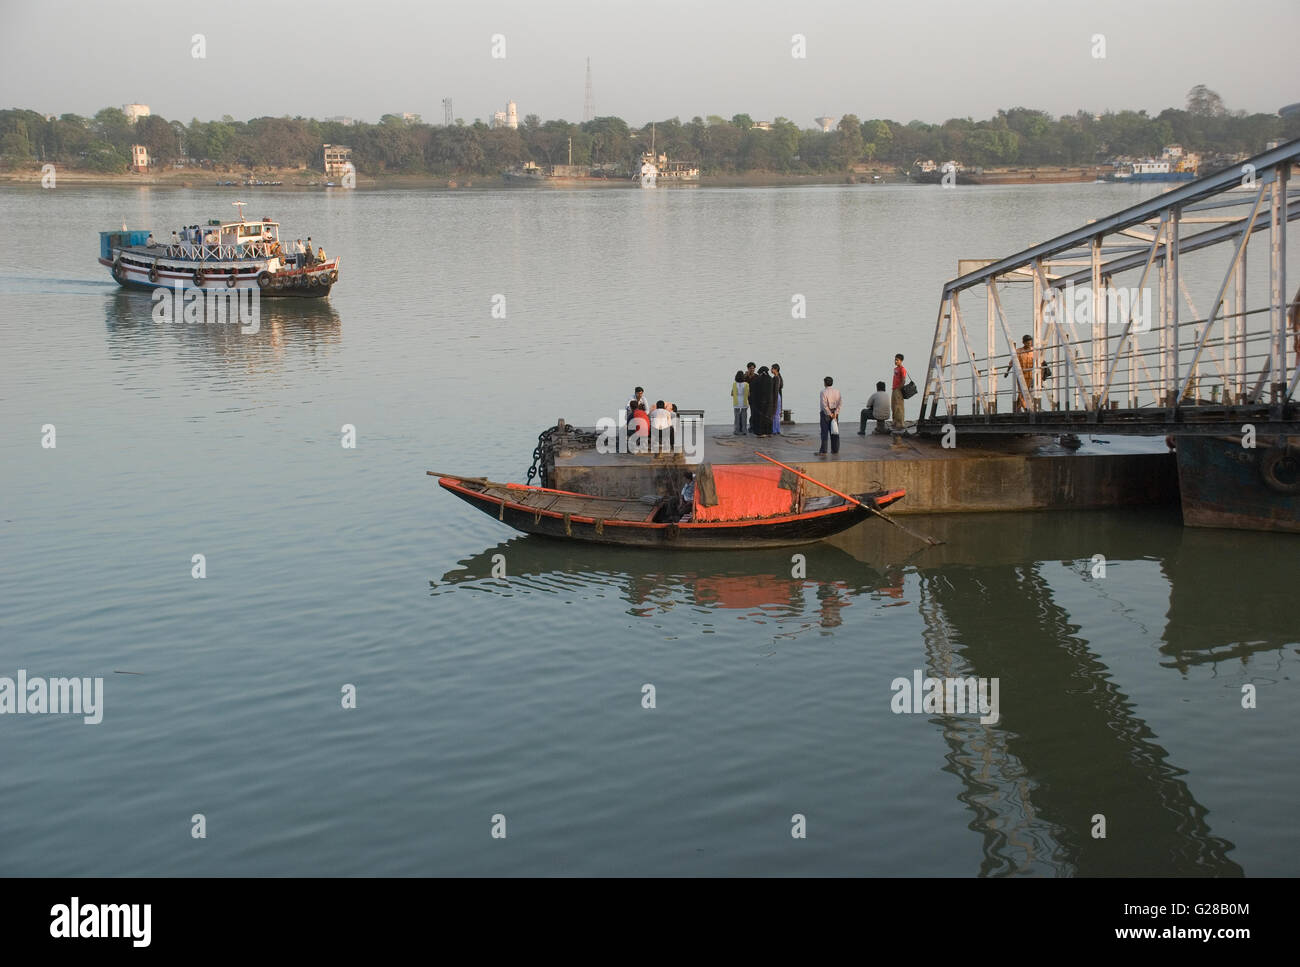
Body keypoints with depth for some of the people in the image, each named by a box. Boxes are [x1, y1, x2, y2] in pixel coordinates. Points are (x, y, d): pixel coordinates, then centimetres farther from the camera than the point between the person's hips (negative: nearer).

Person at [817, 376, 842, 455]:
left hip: (826, 413, -5)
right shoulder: (837, 391, 5)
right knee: (834, 432, 12)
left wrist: (830, 414, -12)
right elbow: (840, 403, -2)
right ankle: (835, 449, 15)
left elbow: (824, 405, -17)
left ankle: (823, 451, -8)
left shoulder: (823, 392, -11)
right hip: (835, 413, 5)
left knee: (824, 432, -5)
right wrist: (835, 413, -7)